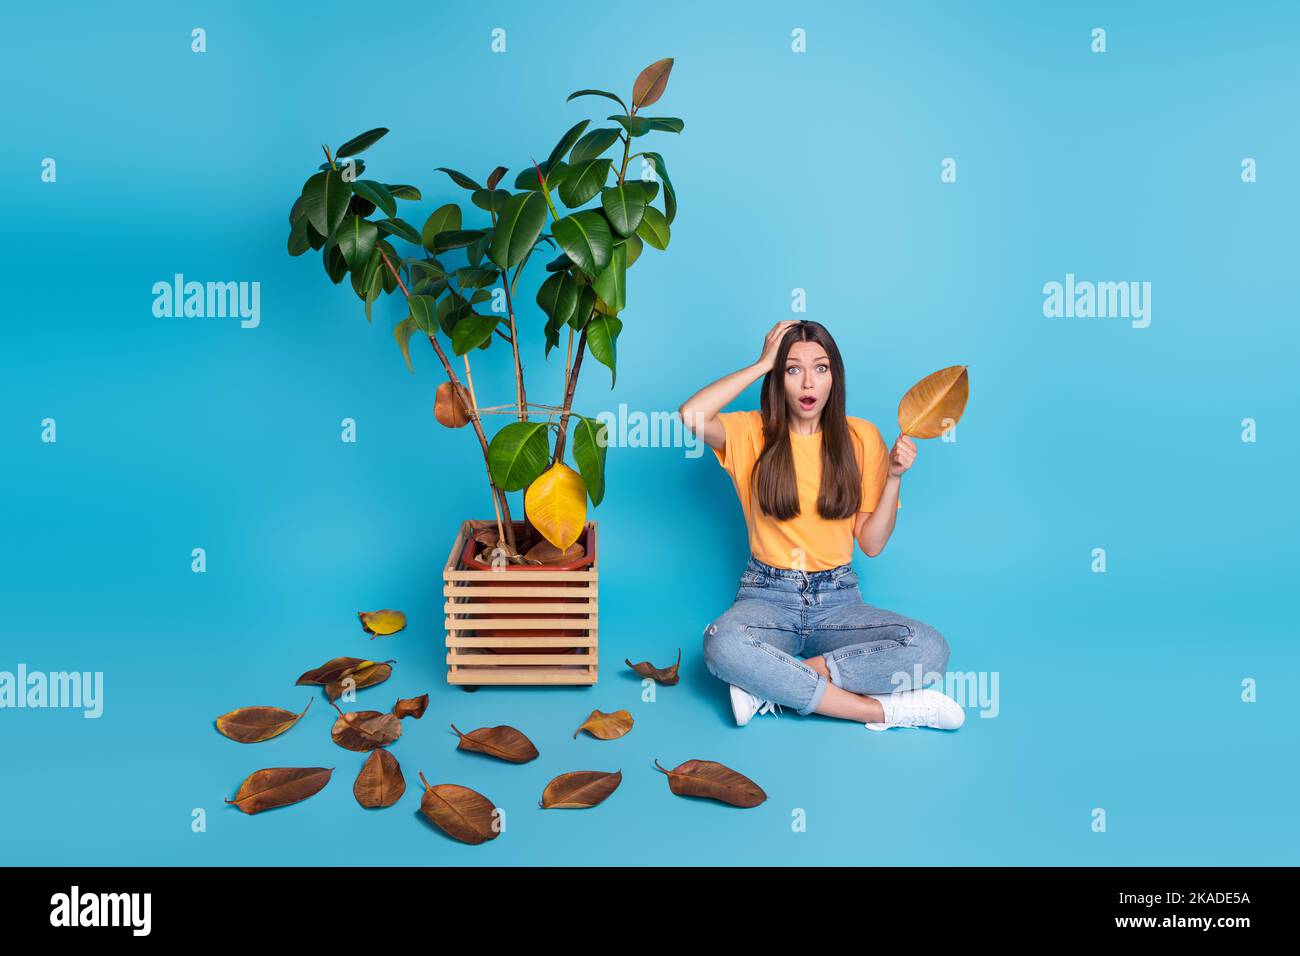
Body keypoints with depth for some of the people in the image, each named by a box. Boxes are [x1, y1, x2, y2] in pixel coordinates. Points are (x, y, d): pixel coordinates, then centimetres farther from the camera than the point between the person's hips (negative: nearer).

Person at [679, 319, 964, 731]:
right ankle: (881, 709, -27)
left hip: (838, 600, 2)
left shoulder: (862, 437, 4)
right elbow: (691, 416, -23)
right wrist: (762, 364, -13)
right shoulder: (753, 432, 1)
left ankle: (771, 686, -23)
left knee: (930, 649, -26)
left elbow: (872, 543, 4)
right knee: (722, 644, -37)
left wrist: (894, 476, -9)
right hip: (768, 596, -2)